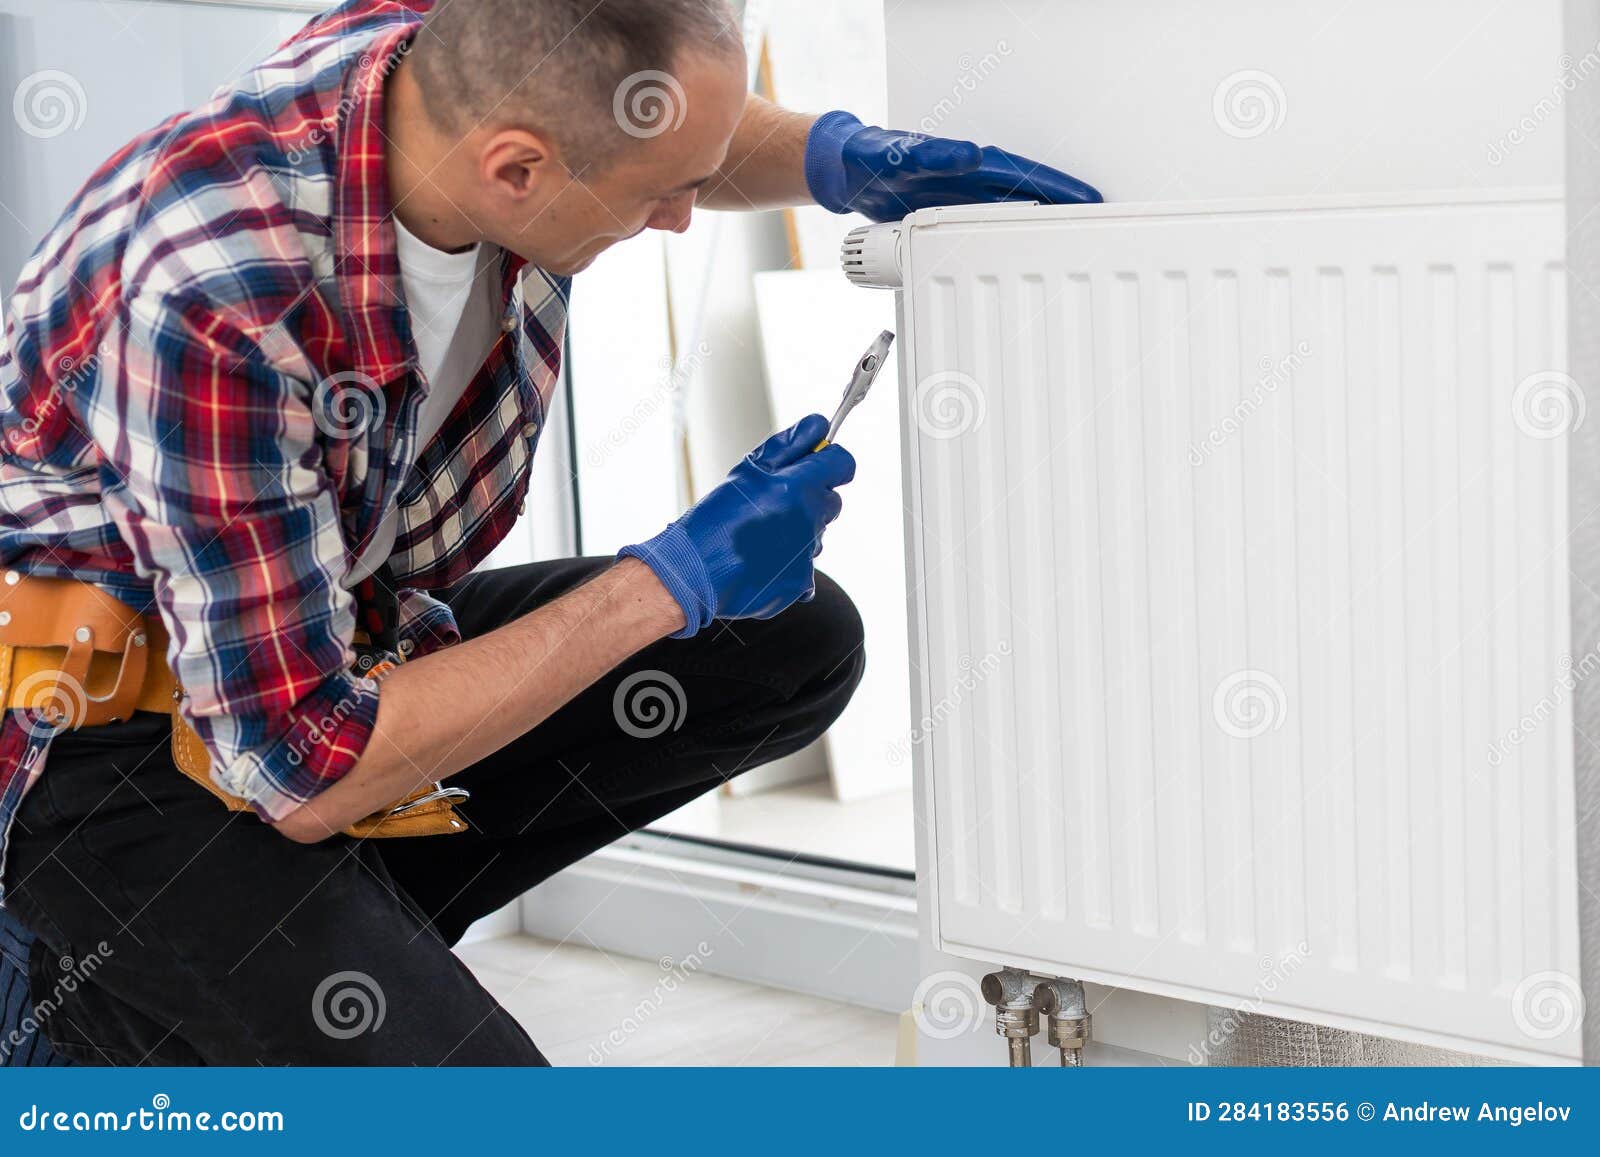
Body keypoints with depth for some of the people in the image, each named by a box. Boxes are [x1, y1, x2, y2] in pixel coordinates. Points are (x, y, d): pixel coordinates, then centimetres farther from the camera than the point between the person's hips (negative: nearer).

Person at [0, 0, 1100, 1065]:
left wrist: (839, 155, -9)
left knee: (796, 644, -4)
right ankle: (130, 980, 1)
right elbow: (304, 771, -29)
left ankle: (336, 926, 1)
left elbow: (684, 126, 14)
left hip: (349, 636, 8)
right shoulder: (212, 300, -34)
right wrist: (673, 582, -24)